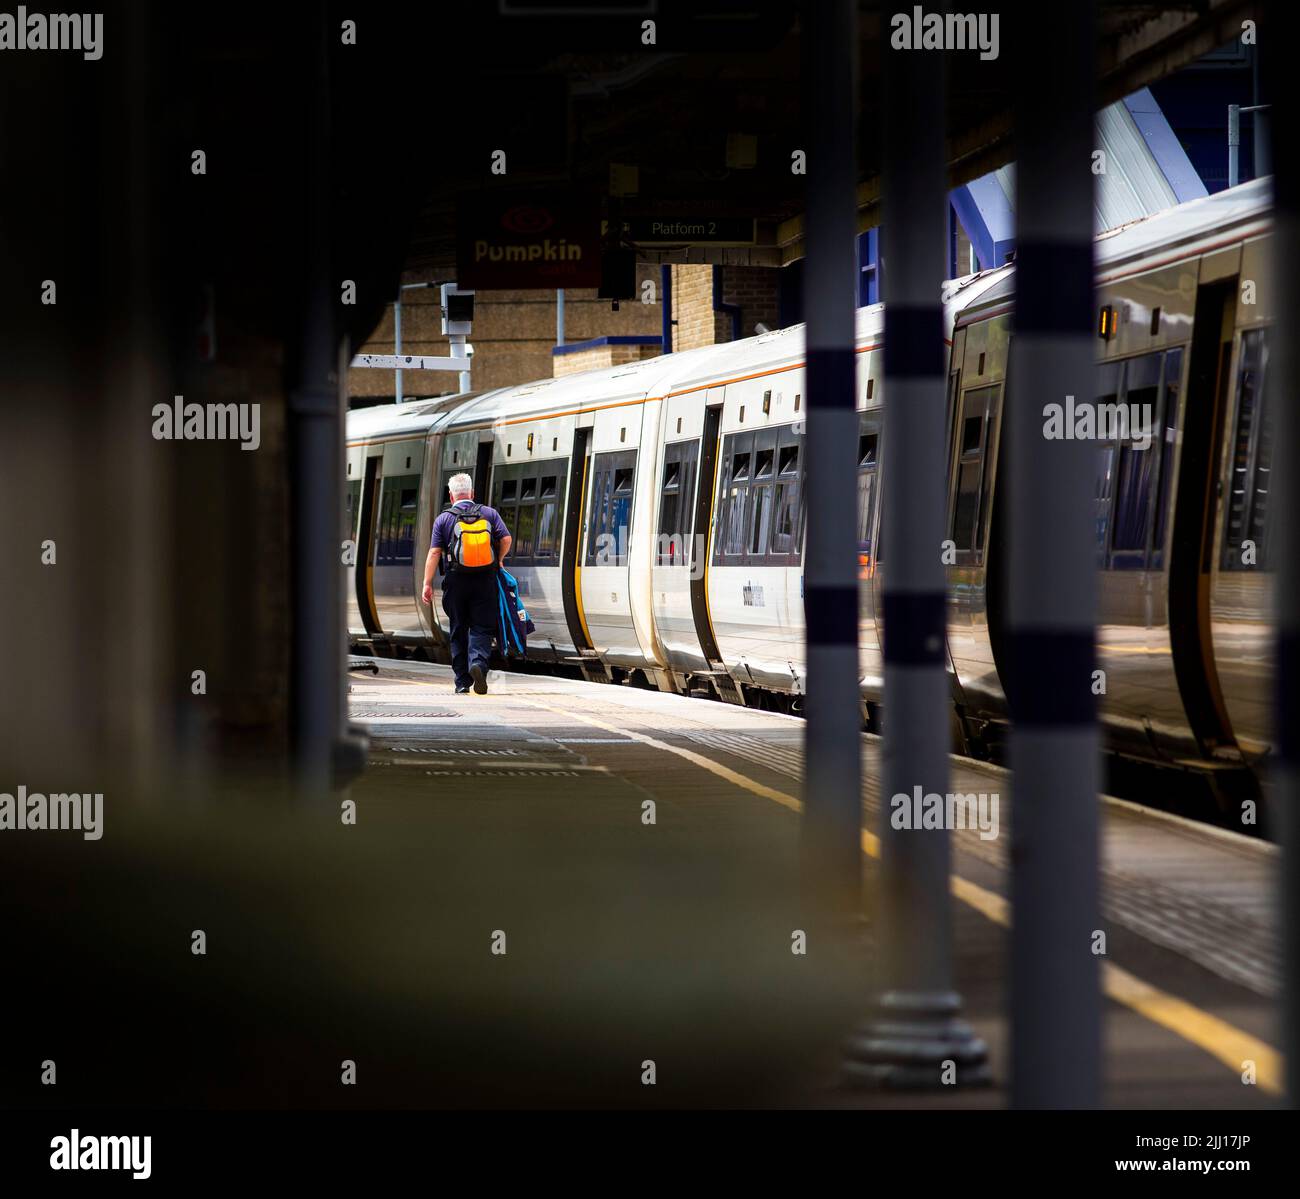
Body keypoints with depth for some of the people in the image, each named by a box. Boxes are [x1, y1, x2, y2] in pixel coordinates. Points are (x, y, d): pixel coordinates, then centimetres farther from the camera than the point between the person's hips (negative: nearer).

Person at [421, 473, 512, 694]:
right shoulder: (489, 513, 4)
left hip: (456, 582, 0)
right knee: (482, 628, 3)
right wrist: (499, 560, 16)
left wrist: (427, 584, -6)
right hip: (485, 581, 0)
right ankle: (478, 662, -25)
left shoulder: (444, 519, 1)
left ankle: (462, 682, 10)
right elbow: (506, 539, -3)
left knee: (458, 632, 9)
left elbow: (434, 553, -6)